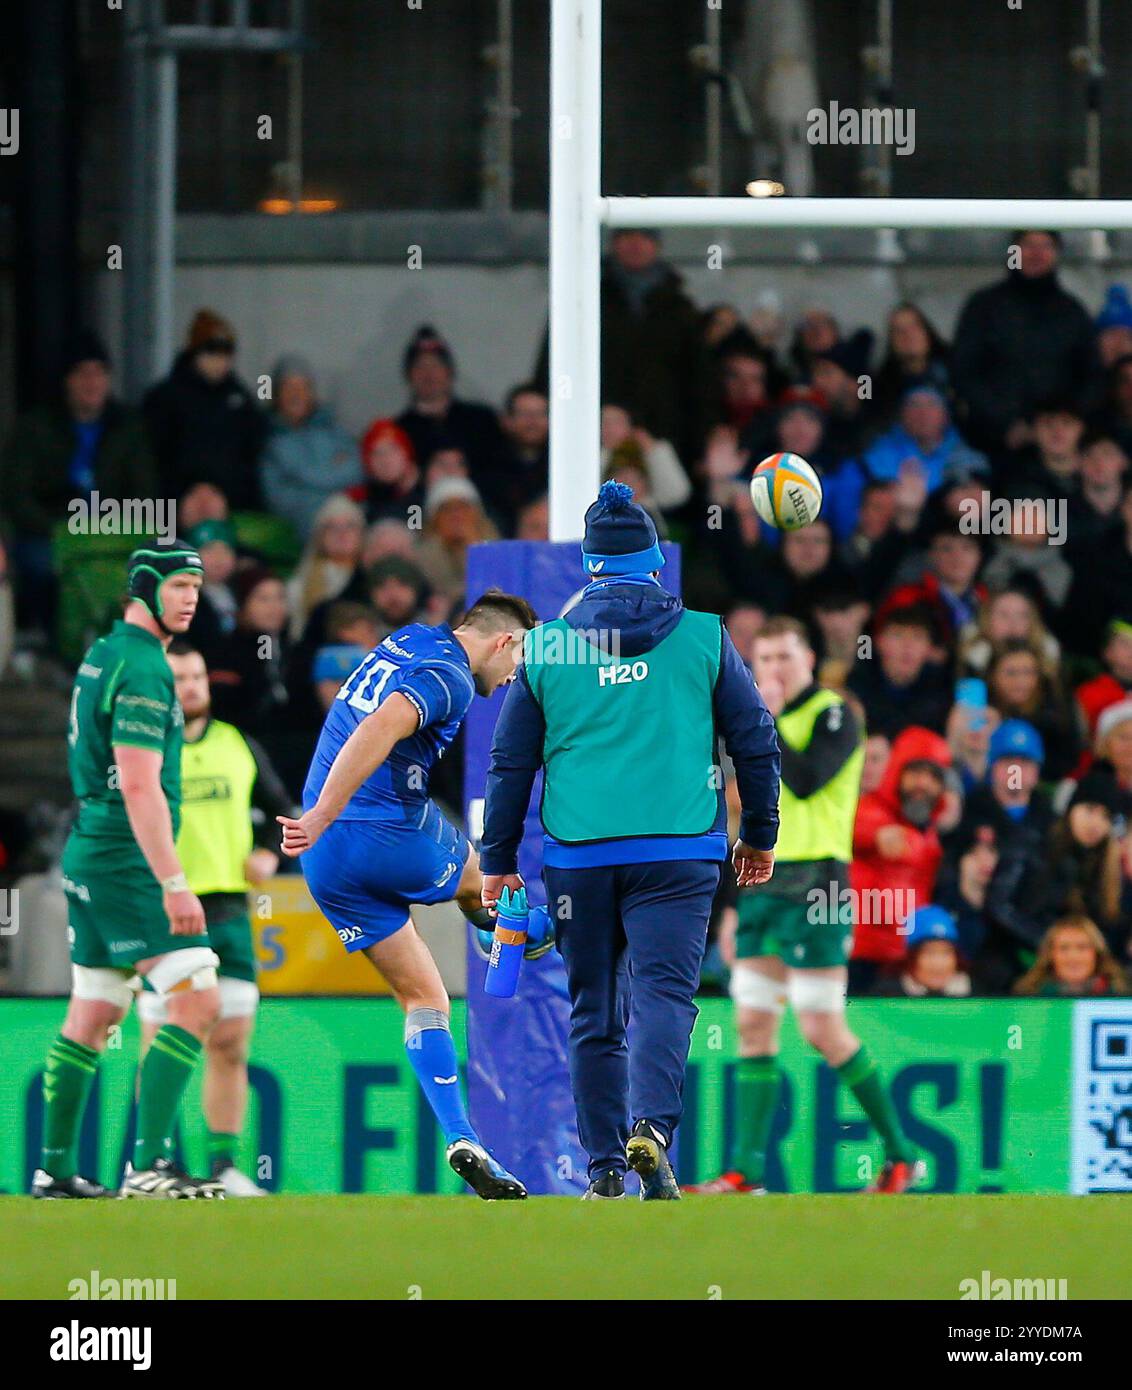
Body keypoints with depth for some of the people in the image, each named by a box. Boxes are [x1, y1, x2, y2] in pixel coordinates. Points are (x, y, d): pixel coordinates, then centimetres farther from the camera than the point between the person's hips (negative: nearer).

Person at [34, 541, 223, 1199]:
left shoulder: (102, 655, 16)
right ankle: (150, 1164, -20)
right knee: (197, 1000, -13)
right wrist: (174, 884, -26)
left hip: (90, 854, 10)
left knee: (93, 1015, 15)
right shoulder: (143, 669, -15)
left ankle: (56, 1169, 18)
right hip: (129, 858, -10)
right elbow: (139, 786, -23)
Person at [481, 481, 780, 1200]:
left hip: (579, 853, 1)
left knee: (595, 1012, 10)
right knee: (663, 991, -8)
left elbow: (511, 760, 10)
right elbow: (756, 740, 9)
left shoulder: (546, 645, 6)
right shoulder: (703, 636, 4)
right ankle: (652, 1124, -32)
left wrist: (498, 859, 18)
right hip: (679, 848, -1)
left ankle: (605, 1167, 11)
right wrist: (760, 836, 22)